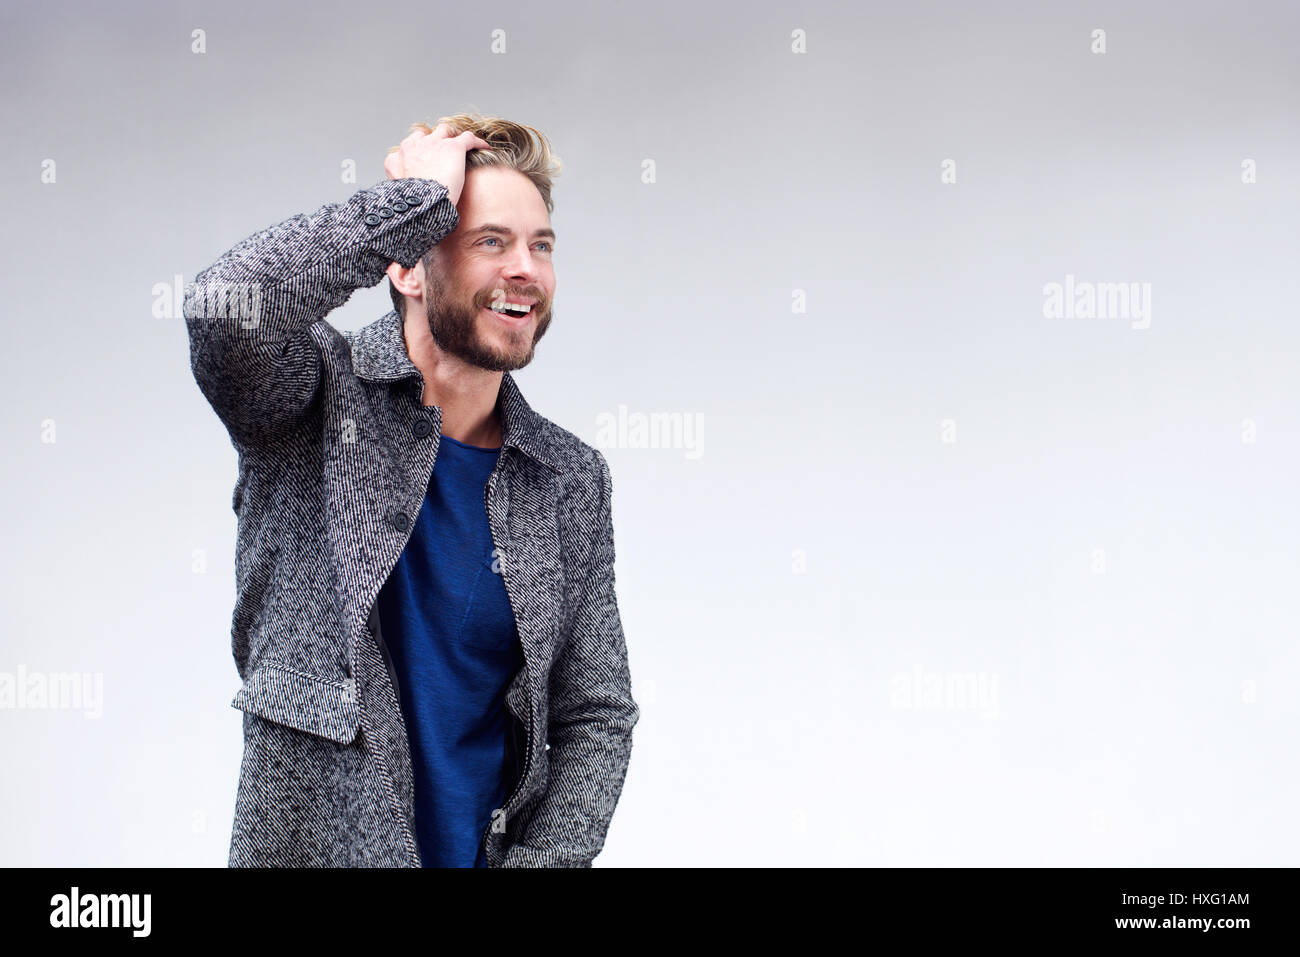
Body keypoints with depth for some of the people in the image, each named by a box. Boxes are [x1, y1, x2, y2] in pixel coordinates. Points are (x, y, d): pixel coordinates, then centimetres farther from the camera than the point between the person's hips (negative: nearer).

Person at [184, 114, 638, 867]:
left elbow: (598, 718, 4)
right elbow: (227, 307, -31)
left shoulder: (573, 479, 2)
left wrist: (539, 860, -11)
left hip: (497, 850, 3)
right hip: (310, 847, -3)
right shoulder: (322, 397, -8)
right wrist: (423, 197, -21)